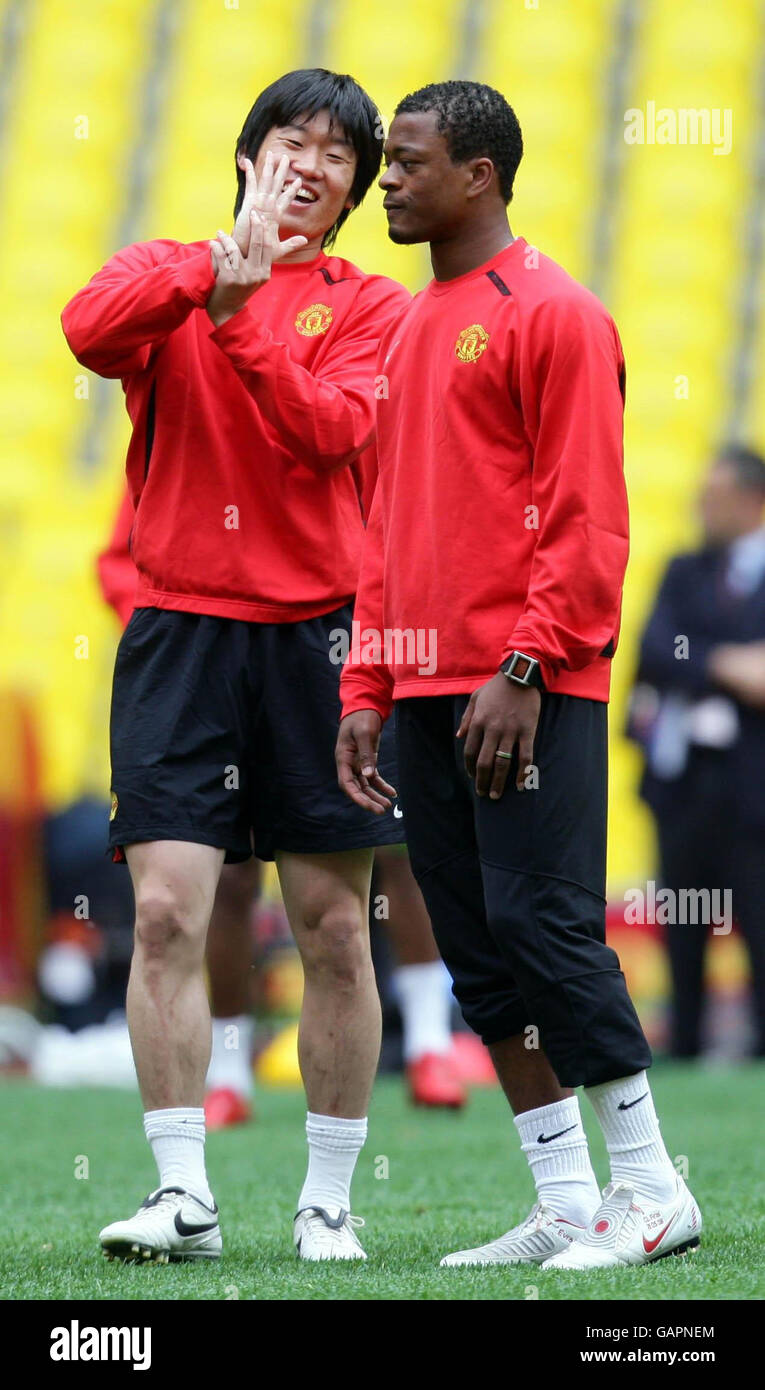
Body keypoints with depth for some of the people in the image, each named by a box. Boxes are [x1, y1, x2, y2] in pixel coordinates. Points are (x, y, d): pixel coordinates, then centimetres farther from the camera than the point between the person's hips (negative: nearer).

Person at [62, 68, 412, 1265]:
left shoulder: (373, 309, 8)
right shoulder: (166, 271, 9)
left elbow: (329, 429, -11)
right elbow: (91, 332, -14)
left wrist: (241, 312, -16)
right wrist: (217, 264, -19)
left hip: (316, 632, 0)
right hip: (181, 629, 0)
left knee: (335, 934, 2)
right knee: (167, 913, -9)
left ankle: (329, 1201, 11)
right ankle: (183, 1196, -5)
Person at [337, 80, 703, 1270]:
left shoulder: (552, 314, -6)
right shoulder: (408, 331, 19)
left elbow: (588, 517, -12)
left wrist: (524, 669, -19)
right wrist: (367, 688, 15)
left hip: (528, 689, -8)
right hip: (426, 688, 8)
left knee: (543, 925, -11)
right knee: (478, 949, 5)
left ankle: (650, 1189, -1)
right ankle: (566, 1205, 9)